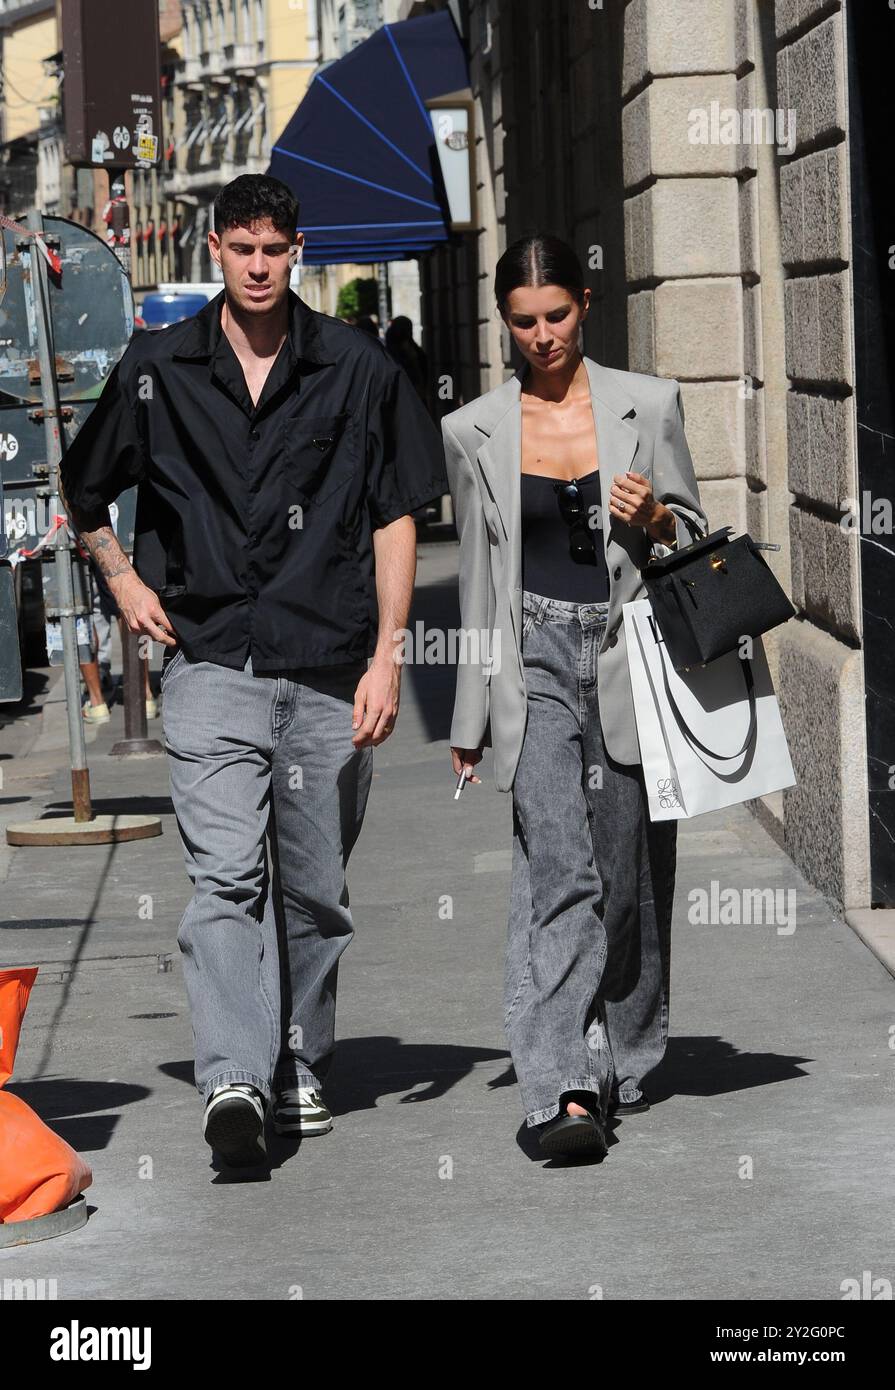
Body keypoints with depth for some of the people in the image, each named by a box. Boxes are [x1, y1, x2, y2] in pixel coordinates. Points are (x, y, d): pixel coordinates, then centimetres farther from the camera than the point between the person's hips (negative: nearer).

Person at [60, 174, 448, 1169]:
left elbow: (394, 517, 5)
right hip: (210, 664, -1)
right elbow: (82, 491, 23)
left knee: (314, 889, 8)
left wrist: (386, 655, -1)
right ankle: (233, 1080, -25)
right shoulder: (157, 371, 7)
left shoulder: (358, 370, 4)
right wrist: (123, 580, 11)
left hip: (330, 672, 1)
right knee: (227, 874, -16)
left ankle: (300, 1069, 24)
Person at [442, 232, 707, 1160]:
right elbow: (477, 575, 12)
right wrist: (470, 716, 12)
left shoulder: (648, 406, 5)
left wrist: (656, 519, -11)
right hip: (536, 660, -1)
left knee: (629, 873, 6)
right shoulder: (474, 432, 6)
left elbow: (697, 535, 13)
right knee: (559, 869, -15)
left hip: (629, 652, 1)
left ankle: (620, 1063, 26)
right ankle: (565, 1090, -21)